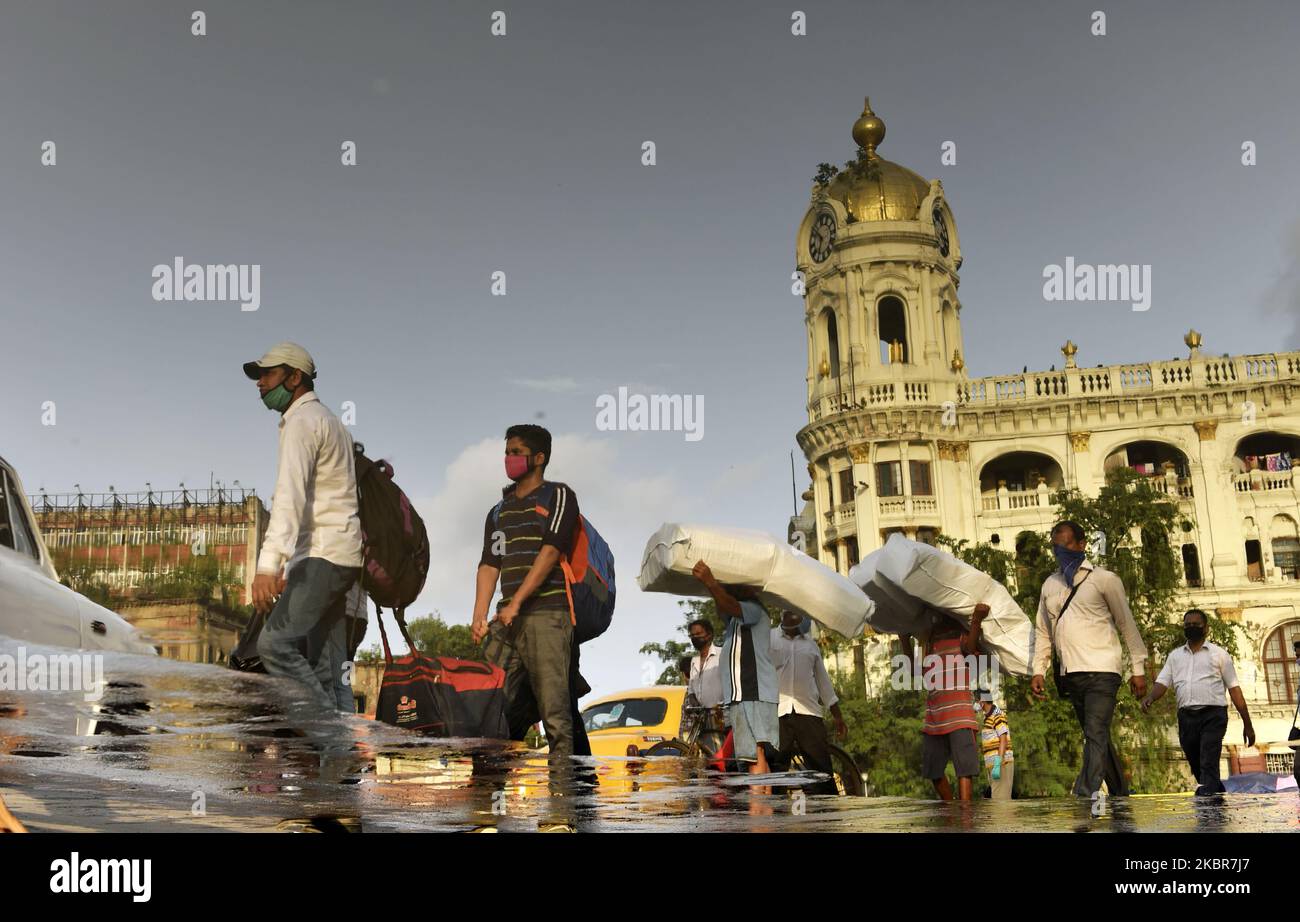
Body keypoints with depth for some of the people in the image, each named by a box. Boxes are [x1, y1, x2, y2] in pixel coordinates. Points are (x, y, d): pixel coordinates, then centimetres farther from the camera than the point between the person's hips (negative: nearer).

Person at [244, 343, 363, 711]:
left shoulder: (302, 420, -7)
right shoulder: (330, 421, 25)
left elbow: (289, 495, -21)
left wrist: (268, 564, -30)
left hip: (322, 554, -10)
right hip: (339, 555, 10)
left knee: (275, 643, -17)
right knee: (326, 667, 6)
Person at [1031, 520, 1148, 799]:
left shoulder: (1103, 579, 0)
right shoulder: (1050, 585, 15)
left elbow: (1127, 624, 2)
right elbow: (1042, 632, 18)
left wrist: (1138, 668, 0)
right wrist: (1038, 670, 8)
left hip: (1102, 671, -6)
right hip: (1071, 674, 6)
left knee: (1096, 734, -16)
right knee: (1098, 737, 12)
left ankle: (1086, 793, -25)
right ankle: (1120, 794, 21)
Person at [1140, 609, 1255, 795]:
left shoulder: (1219, 654, 10)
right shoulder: (1175, 656, 18)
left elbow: (1234, 689, 7)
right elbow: (1162, 682, 8)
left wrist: (1248, 725, 5)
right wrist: (1150, 697, -16)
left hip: (1212, 715, -4)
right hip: (1186, 716, 4)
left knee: (1208, 766, -19)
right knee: (1197, 769, 10)